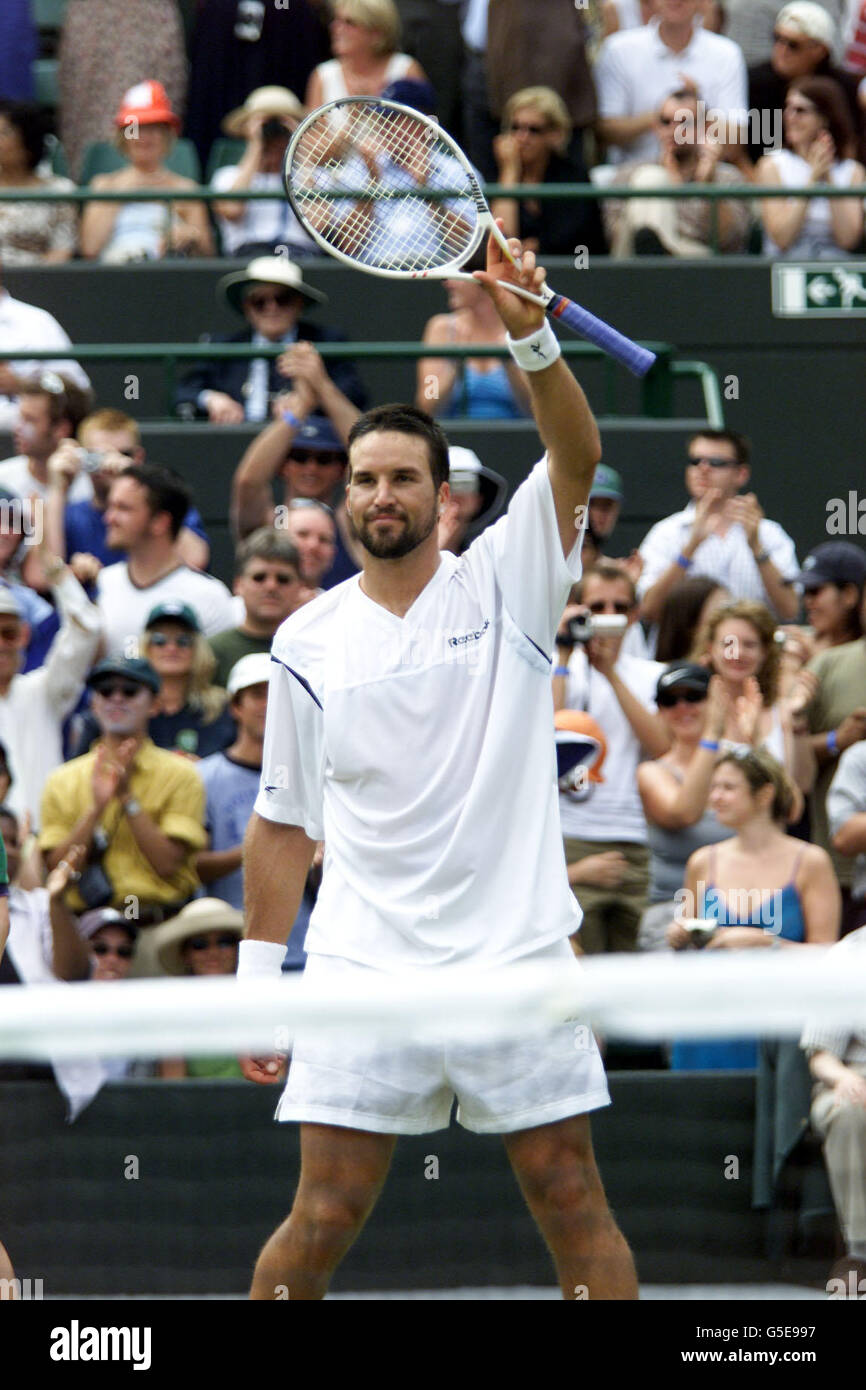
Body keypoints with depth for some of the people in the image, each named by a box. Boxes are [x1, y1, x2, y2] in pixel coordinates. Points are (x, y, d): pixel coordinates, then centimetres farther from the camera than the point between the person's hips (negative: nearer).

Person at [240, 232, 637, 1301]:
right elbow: (283, 824, 12)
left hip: (515, 962, -1)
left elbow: (575, 458, -12)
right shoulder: (309, 642, 8)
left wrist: (529, 334, -27)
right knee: (322, 1221, -4)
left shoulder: (504, 585, 4)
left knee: (574, 1204, 0)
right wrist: (256, 980, 7)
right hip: (363, 967, 1)